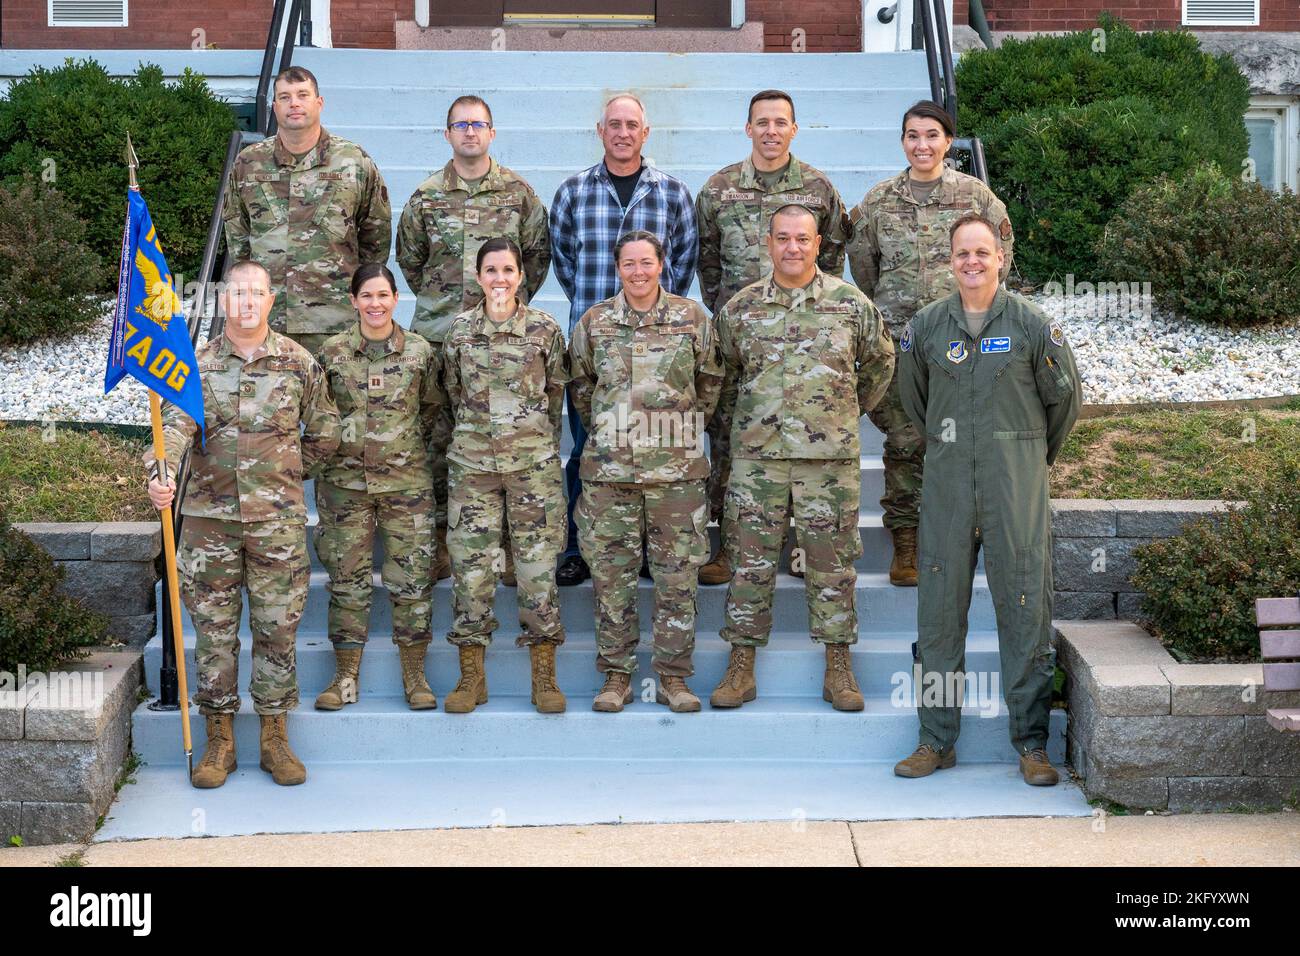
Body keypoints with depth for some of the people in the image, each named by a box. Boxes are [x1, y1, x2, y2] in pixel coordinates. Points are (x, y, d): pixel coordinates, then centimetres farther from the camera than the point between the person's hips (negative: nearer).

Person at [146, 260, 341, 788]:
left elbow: (324, 434, 13)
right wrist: (161, 474, -30)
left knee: (277, 627, 4)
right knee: (214, 628, 5)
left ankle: (274, 737, 16)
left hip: (278, 518, 0)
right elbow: (174, 424, -13)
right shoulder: (197, 363, 2)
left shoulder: (298, 362, 3)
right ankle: (219, 740, 16)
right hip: (209, 515, 0)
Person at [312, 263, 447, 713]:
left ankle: (415, 675, 9)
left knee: (411, 576, -1)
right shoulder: (332, 352, 1)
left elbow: (434, 408, 12)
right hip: (345, 479, 0)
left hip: (406, 479, 0)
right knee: (347, 578, 3)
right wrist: (336, 445, 7)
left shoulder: (420, 351, 1)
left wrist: (408, 447, 9)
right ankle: (346, 676, 12)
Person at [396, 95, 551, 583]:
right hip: (439, 332, 1)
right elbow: (408, 257, 17)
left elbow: (538, 251, 14)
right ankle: (438, 537, 12)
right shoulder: (426, 196, 6)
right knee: (438, 433, 1)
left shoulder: (518, 191, 6)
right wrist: (437, 300, 13)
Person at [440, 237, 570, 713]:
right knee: (470, 563, 1)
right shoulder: (459, 329, 5)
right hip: (471, 461, 1)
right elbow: (454, 393, 15)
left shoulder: (544, 328, 1)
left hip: (534, 460, -1)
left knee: (538, 562, -1)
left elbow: (556, 393, 10)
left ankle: (544, 677, 8)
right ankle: (471, 677, 10)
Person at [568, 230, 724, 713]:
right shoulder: (594, 322, 5)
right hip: (609, 469, 1)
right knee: (612, 574, 3)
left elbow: (710, 381, 14)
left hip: (677, 469, 0)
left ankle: (673, 676, 12)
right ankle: (616, 675, 13)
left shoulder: (692, 318, 3)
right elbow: (580, 384, 18)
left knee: (678, 576, 2)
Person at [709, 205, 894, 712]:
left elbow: (879, 362, 17)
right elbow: (723, 371, 18)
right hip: (757, 454, 1)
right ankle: (741, 666, 10)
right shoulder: (741, 307, 5)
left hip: (831, 454, 0)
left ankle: (838, 668, 13)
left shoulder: (851, 303, 3)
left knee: (832, 562, 4)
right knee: (752, 560, 3)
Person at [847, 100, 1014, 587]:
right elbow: (861, 260, 16)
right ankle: (904, 543, 8)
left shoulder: (974, 194, 4)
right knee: (903, 440, -1)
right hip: (898, 336, 1)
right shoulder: (879, 199, 6)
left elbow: (999, 252, 13)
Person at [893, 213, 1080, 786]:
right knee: (939, 605, 4)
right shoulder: (925, 327, 6)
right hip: (946, 484, 2)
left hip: (1016, 485, -2)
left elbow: (1065, 398, 11)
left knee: (1025, 606, -1)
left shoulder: (1032, 324, 0)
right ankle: (937, 739, 14)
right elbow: (912, 396, 22)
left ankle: (1031, 742, 8)